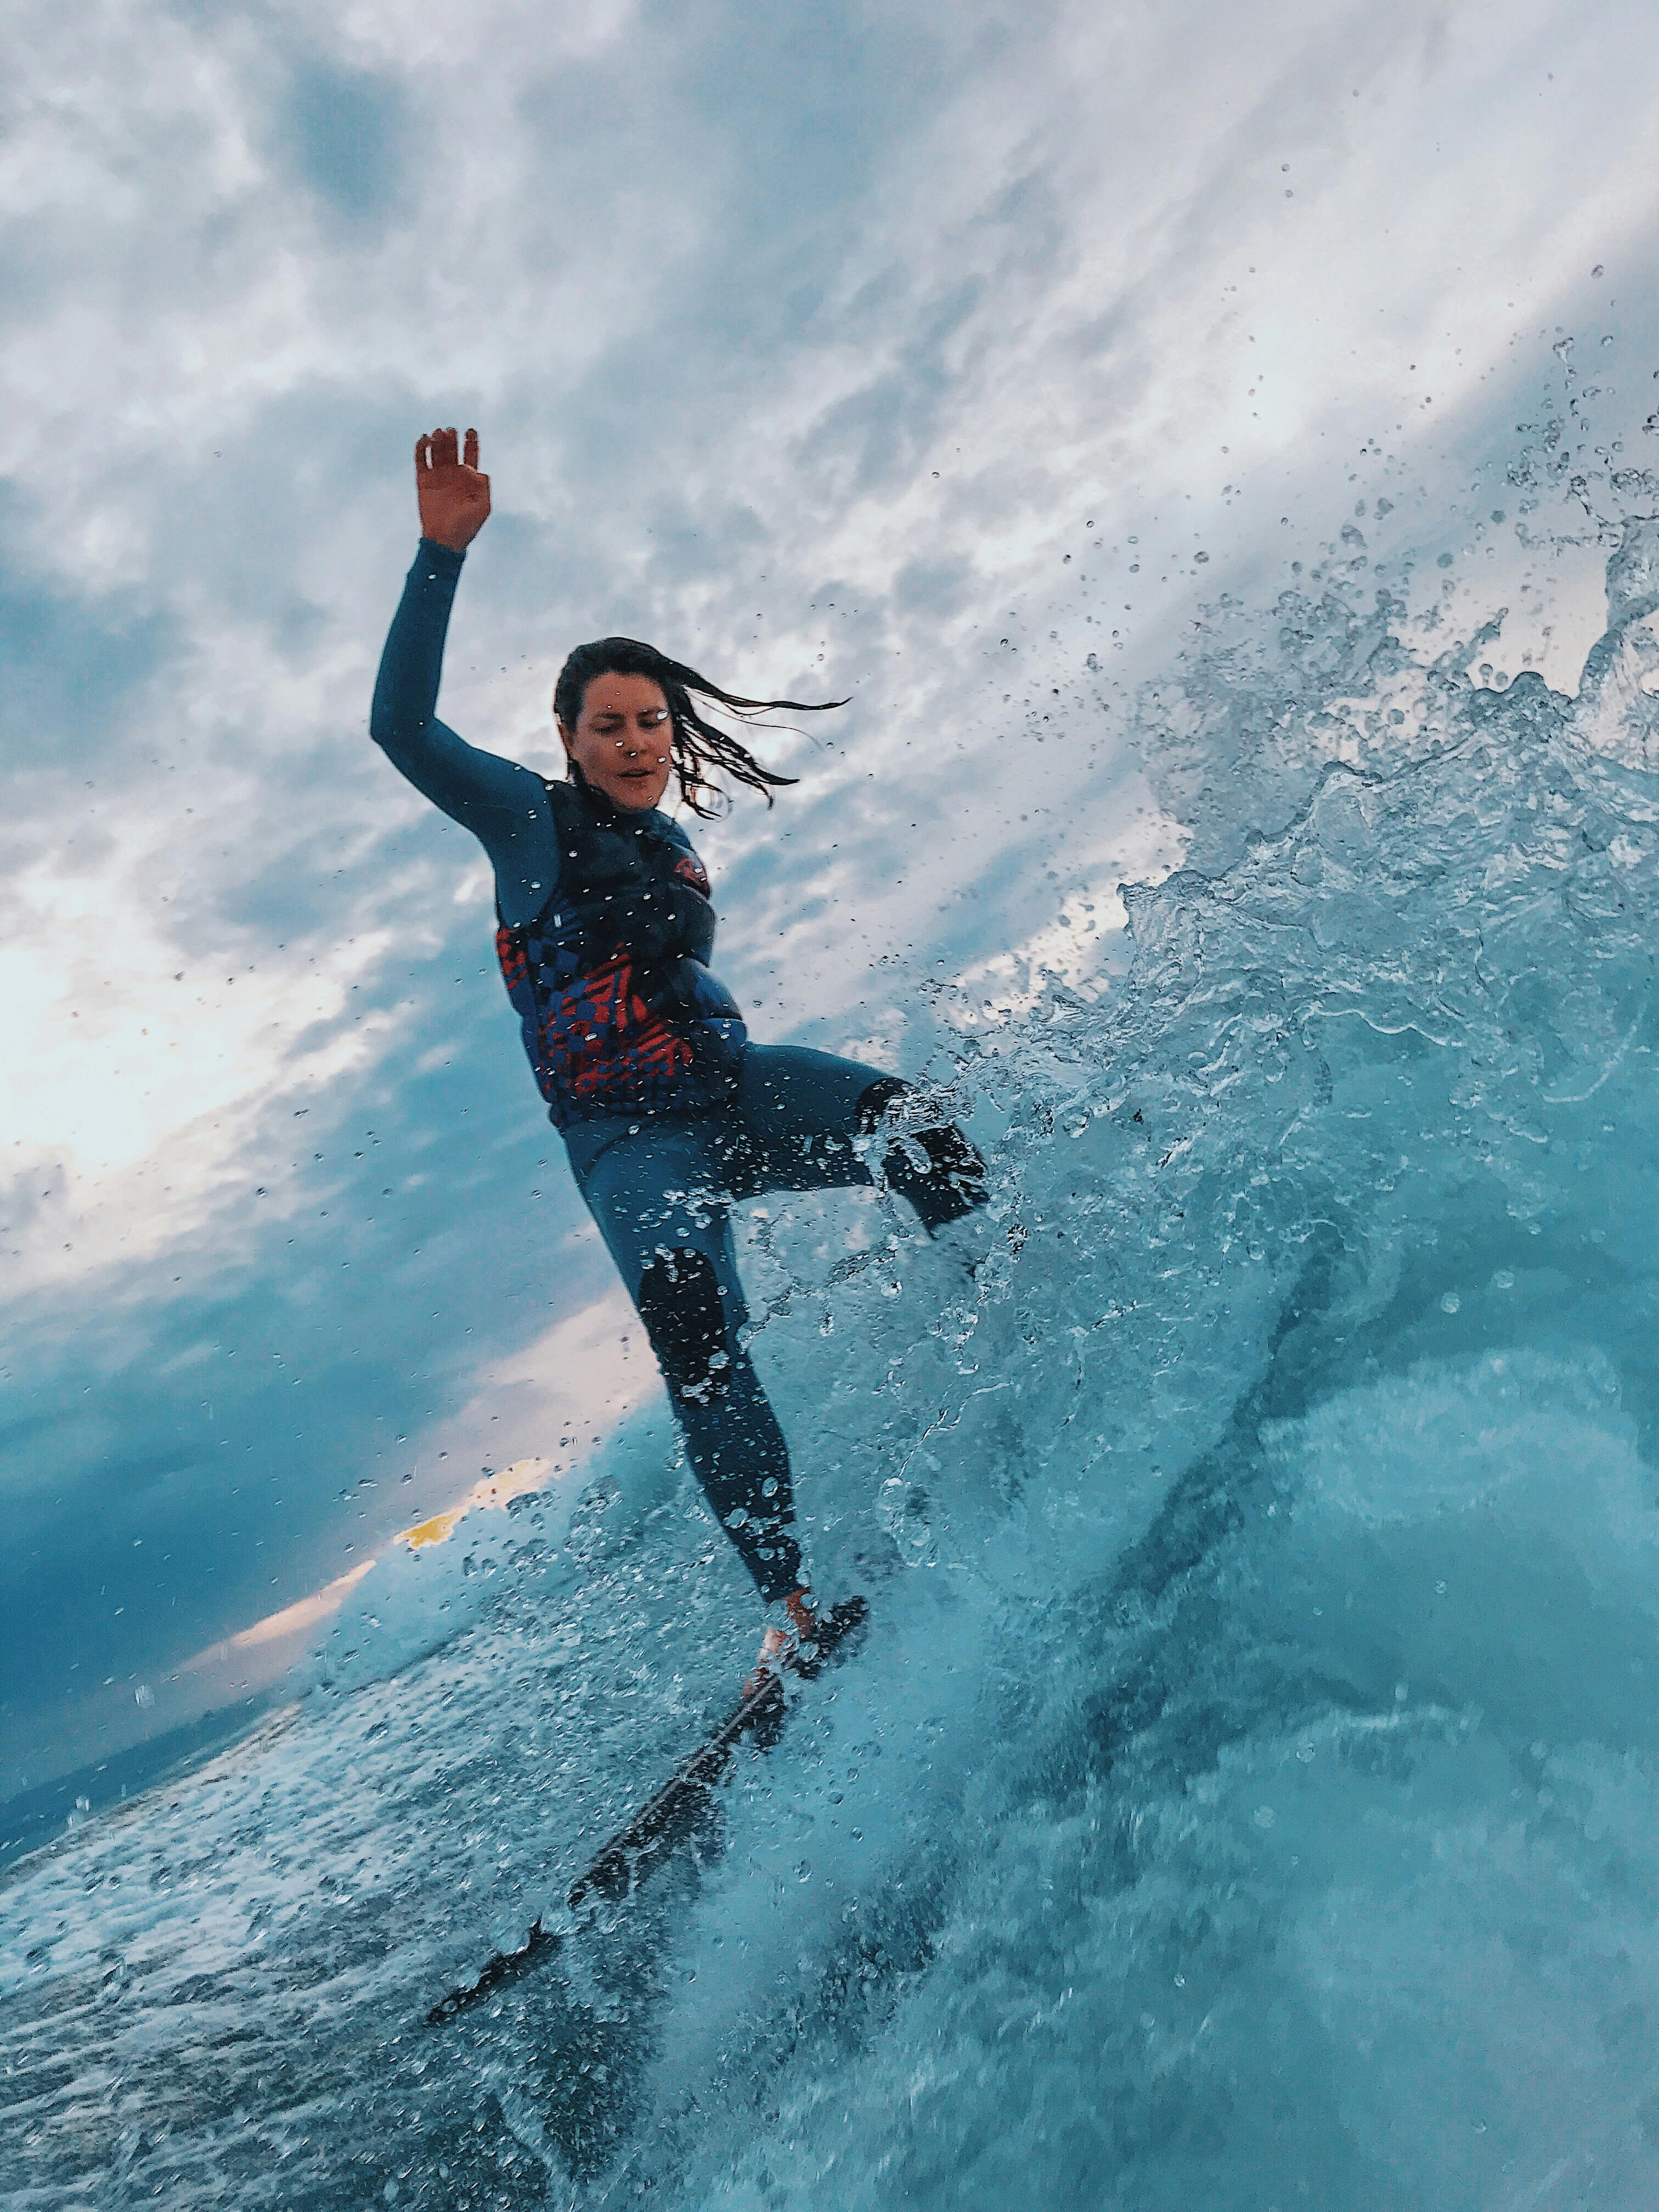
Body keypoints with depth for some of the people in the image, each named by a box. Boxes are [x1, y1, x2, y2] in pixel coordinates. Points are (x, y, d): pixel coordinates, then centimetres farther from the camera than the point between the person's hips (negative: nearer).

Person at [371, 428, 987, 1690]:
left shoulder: (682, 862, 20)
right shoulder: (530, 819, 5)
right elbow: (402, 725, -10)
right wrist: (442, 554, -15)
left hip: (737, 1088, 6)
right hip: (627, 1138, -5)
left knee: (904, 1115, -24)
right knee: (694, 1332, -28)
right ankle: (790, 1605, -25)